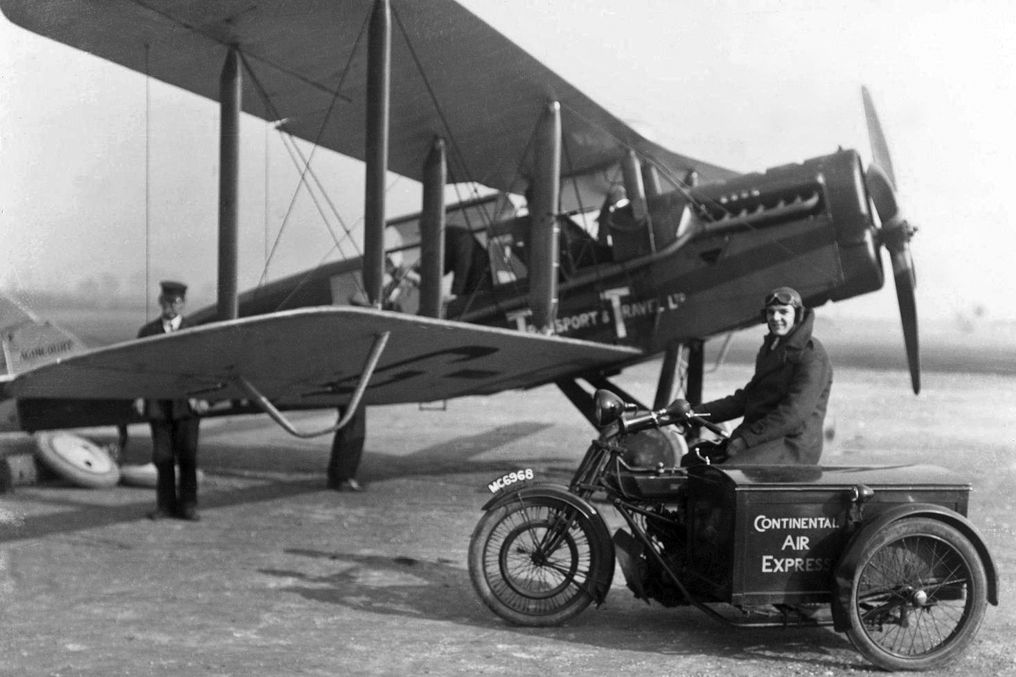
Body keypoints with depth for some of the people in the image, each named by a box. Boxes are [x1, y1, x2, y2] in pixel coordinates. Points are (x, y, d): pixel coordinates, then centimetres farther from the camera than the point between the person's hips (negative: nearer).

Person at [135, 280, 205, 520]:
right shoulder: (147, 331, 8)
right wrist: (139, 395, -3)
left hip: (186, 402, -1)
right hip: (158, 403, 1)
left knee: (187, 454, -1)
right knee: (162, 456, 3)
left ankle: (187, 505, 6)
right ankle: (165, 505, 12)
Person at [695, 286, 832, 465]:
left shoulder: (811, 355, -10)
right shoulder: (770, 348, 20)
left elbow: (795, 412, -20)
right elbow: (747, 397, 21)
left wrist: (747, 438, -23)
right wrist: (698, 412, 10)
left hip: (793, 444, -9)